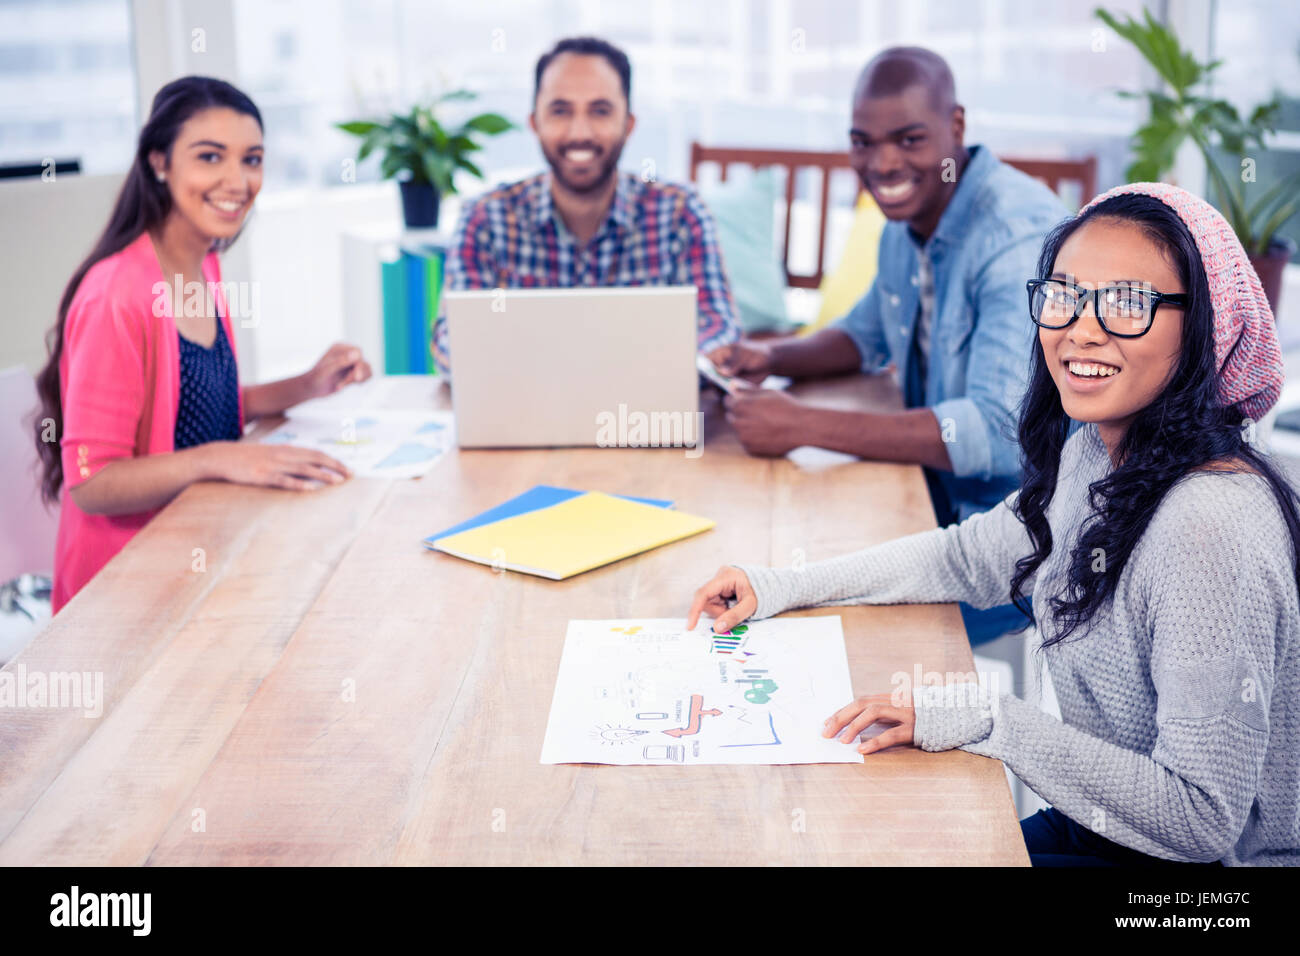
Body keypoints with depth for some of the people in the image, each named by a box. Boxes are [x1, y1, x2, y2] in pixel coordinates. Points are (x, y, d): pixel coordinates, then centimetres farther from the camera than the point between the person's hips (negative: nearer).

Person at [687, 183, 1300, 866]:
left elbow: (1201, 818, -28)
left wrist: (983, 718, -25)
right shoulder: (1096, 451, -2)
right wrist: (783, 588, 7)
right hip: (1107, 827, 7)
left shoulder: (1209, 526, -30)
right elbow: (972, 556, 15)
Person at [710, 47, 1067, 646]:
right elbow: (870, 335, 23)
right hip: (940, 502, 8)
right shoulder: (908, 220, 4)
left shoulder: (1022, 236, -24)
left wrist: (803, 425, -32)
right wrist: (773, 357, 1)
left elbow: (1000, 433, -33)